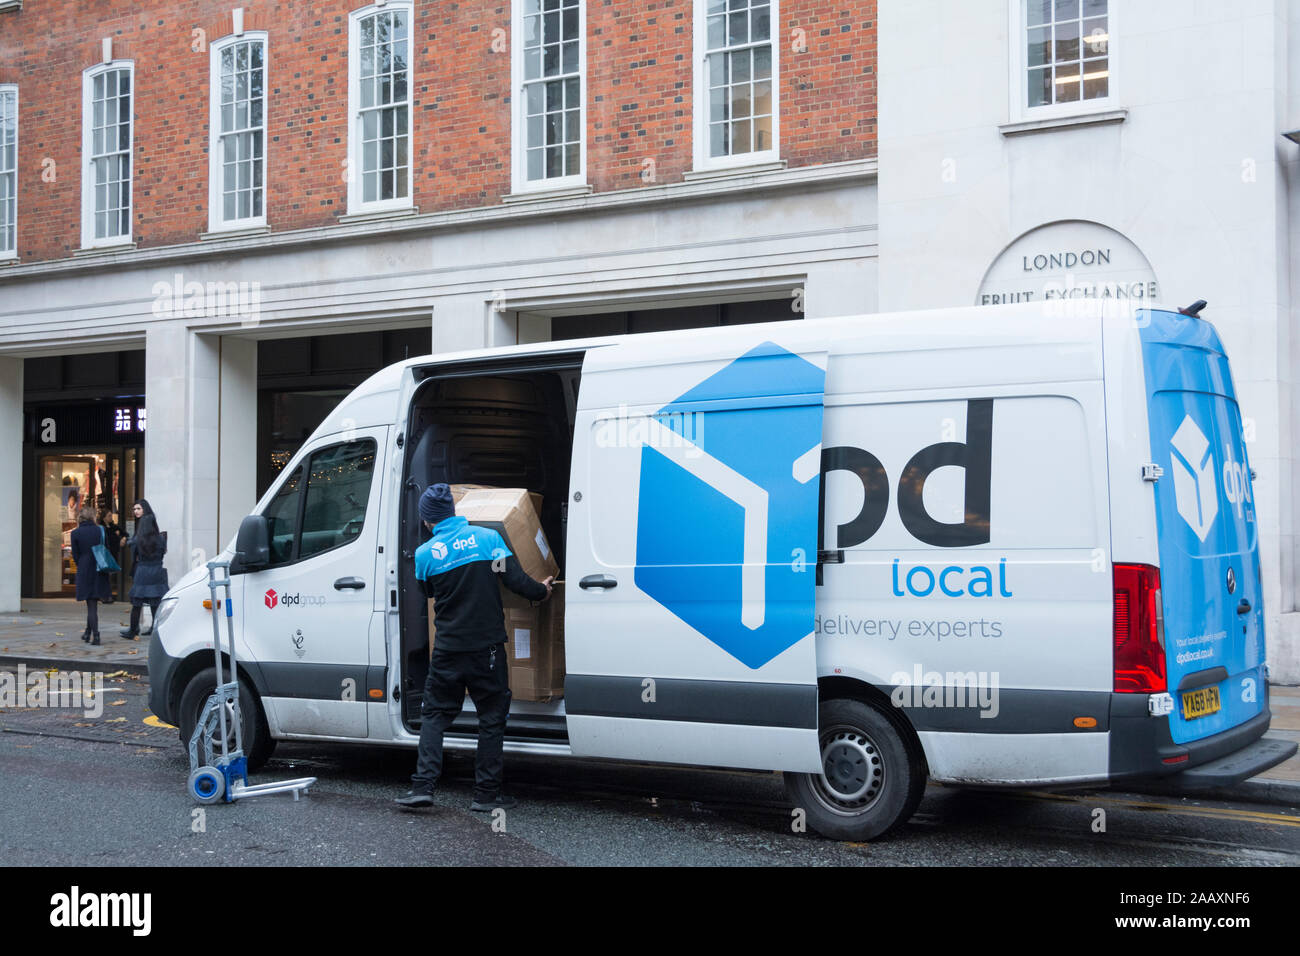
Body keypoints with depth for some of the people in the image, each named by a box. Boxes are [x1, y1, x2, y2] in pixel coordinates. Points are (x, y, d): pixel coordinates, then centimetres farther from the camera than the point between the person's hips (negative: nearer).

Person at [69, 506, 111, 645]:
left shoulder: (75, 533, -5)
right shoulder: (100, 531, -3)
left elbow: (75, 555, -1)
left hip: (84, 572, -2)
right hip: (99, 572, 2)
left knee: (91, 604, 2)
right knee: (93, 603, 16)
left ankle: (95, 635, -3)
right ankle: (88, 632, 24)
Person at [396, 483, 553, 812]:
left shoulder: (424, 554, -2)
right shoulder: (487, 537, -6)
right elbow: (516, 581, -9)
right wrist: (542, 590, 11)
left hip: (448, 648, 1)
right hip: (487, 646, -1)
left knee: (434, 714, 14)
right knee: (492, 718, 9)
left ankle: (423, 786, 4)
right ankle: (487, 793, 9)